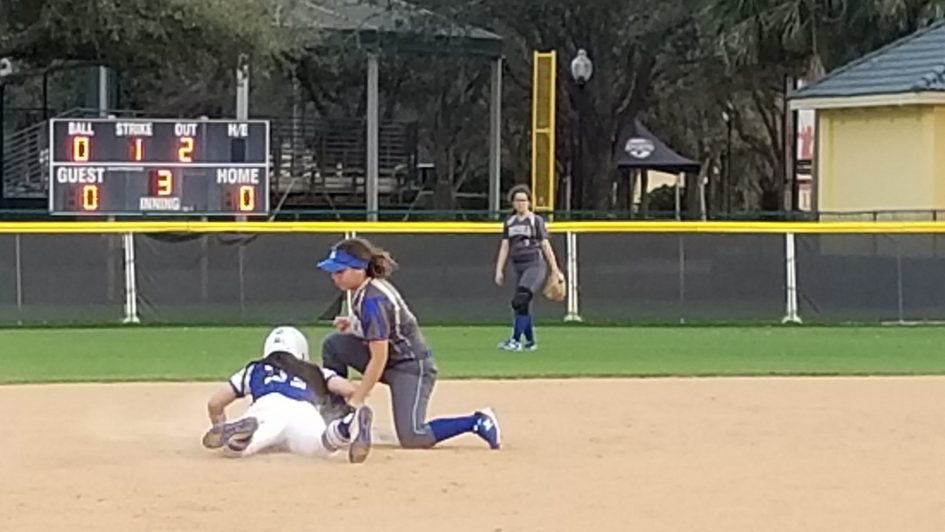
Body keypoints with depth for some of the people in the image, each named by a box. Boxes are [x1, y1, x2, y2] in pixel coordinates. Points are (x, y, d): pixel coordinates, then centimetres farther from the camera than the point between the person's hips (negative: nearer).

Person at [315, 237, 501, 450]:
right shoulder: (369, 286, 2)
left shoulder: (373, 301, -25)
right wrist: (353, 324, 2)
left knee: (412, 439, -21)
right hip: (390, 361, 10)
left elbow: (379, 359, -25)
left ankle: (477, 422, -4)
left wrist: (356, 401, -23)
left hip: (411, 366, -10)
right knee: (334, 344, 1)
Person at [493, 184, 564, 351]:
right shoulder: (509, 223, 15)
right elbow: (504, 247, 13)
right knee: (522, 305, 5)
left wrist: (555, 270, -3)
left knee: (521, 300, -20)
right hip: (519, 267, 6)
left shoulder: (536, 221, 2)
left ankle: (515, 340, -22)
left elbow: (545, 245, 0)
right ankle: (530, 342, 17)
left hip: (536, 265, -6)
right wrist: (499, 270, 4)